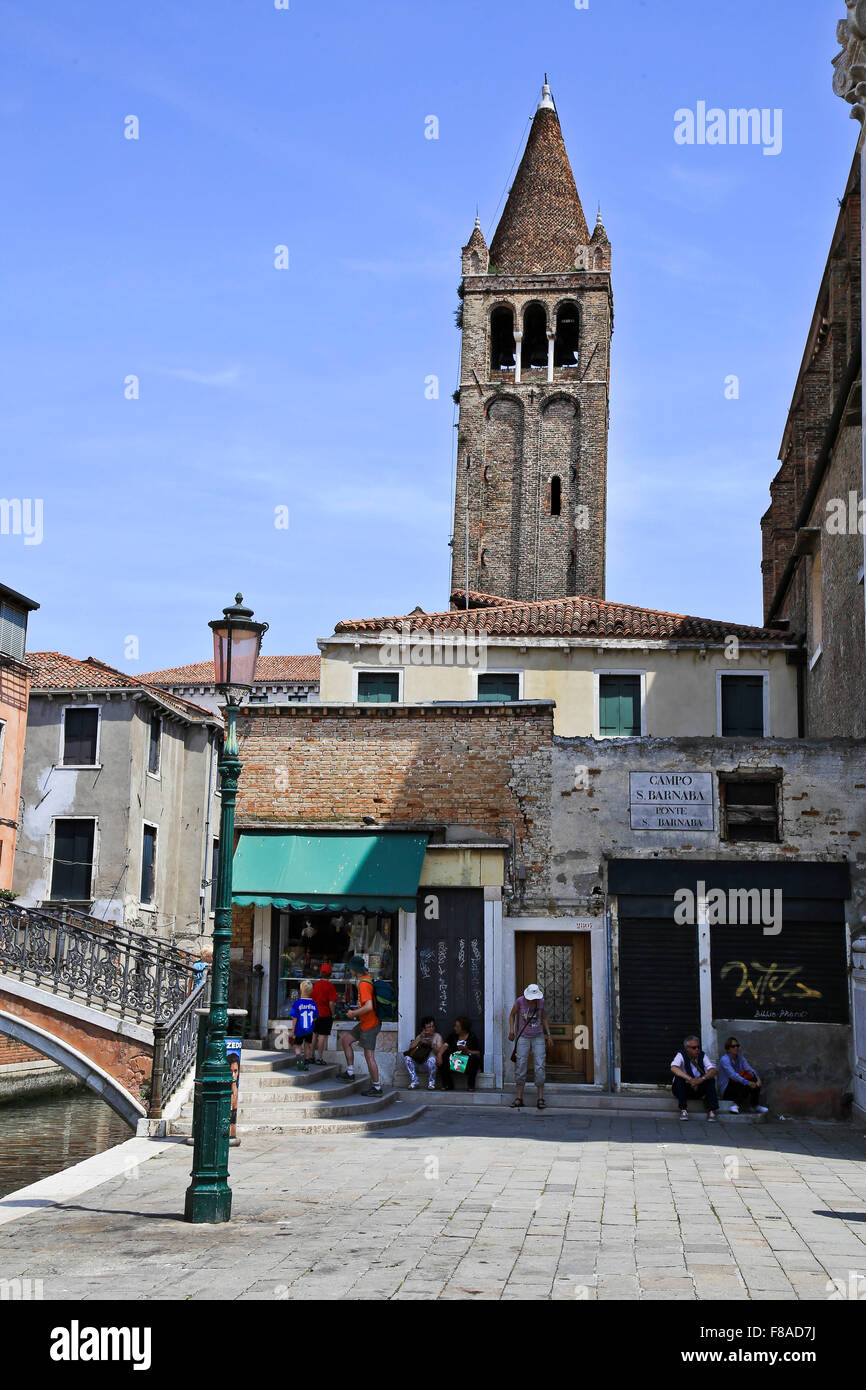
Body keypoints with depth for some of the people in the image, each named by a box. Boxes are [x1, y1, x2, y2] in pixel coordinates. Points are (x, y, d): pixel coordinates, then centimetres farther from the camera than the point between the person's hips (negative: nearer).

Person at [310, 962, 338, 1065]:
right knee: (322, 1036, -2)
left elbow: (312, 999, 10)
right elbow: (331, 1003, -16)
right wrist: (332, 1014, -3)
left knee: (315, 1035, 14)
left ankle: (312, 1056, 20)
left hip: (315, 1014, 6)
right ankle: (319, 1058, -2)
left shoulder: (315, 984, 3)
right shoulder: (329, 985, -13)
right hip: (325, 1014, -6)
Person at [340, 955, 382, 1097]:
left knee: (369, 1056, -3)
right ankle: (350, 1072, 17)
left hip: (370, 1025, -10)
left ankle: (376, 1087, 6)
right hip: (365, 1023, 10)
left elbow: (369, 1006, -31)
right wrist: (356, 1010, 16)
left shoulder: (364, 984, -22)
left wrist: (354, 1013, -17)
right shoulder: (367, 979, 9)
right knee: (345, 1039, 14)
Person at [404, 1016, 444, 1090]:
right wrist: (420, 1038, -11)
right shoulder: (420, 1036, 13)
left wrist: (432, 1044, -28)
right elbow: (411, 1047, -2)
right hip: (419, 1060, 3)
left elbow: (438, 1051, -10)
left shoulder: (437, 1036, 4)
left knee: (432, 1059, -38)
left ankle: (431, 1083, -20)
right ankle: (414, 1082, -17)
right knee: (408, 1058, -23)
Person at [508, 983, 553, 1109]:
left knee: (539, 1067, -6)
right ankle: (519, 1098, 2)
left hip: (538, 1038, 1)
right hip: (523, 1037, -1)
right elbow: (512, 1015, 8)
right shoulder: (520, 1001, -7)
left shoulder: (541, 1002, -2)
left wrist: (548, 1034, 7)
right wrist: (511, 1030, -4)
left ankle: (540, 1099, -3)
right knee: (520, 1067, -3)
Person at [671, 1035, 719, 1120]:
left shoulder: (702, 1055, -4)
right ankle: (683, 1109, -27)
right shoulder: (681, 1055, -12)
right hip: (684, 1088, -2)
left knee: (711, 1079, -22)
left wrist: (702, 1079, -39)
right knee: (679, 1077, -31)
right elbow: (674, 1068, -32)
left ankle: (711, 1110, -24)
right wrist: (690, 1079, -43)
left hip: (699, 1089, 2)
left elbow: (712, 1071, -18)